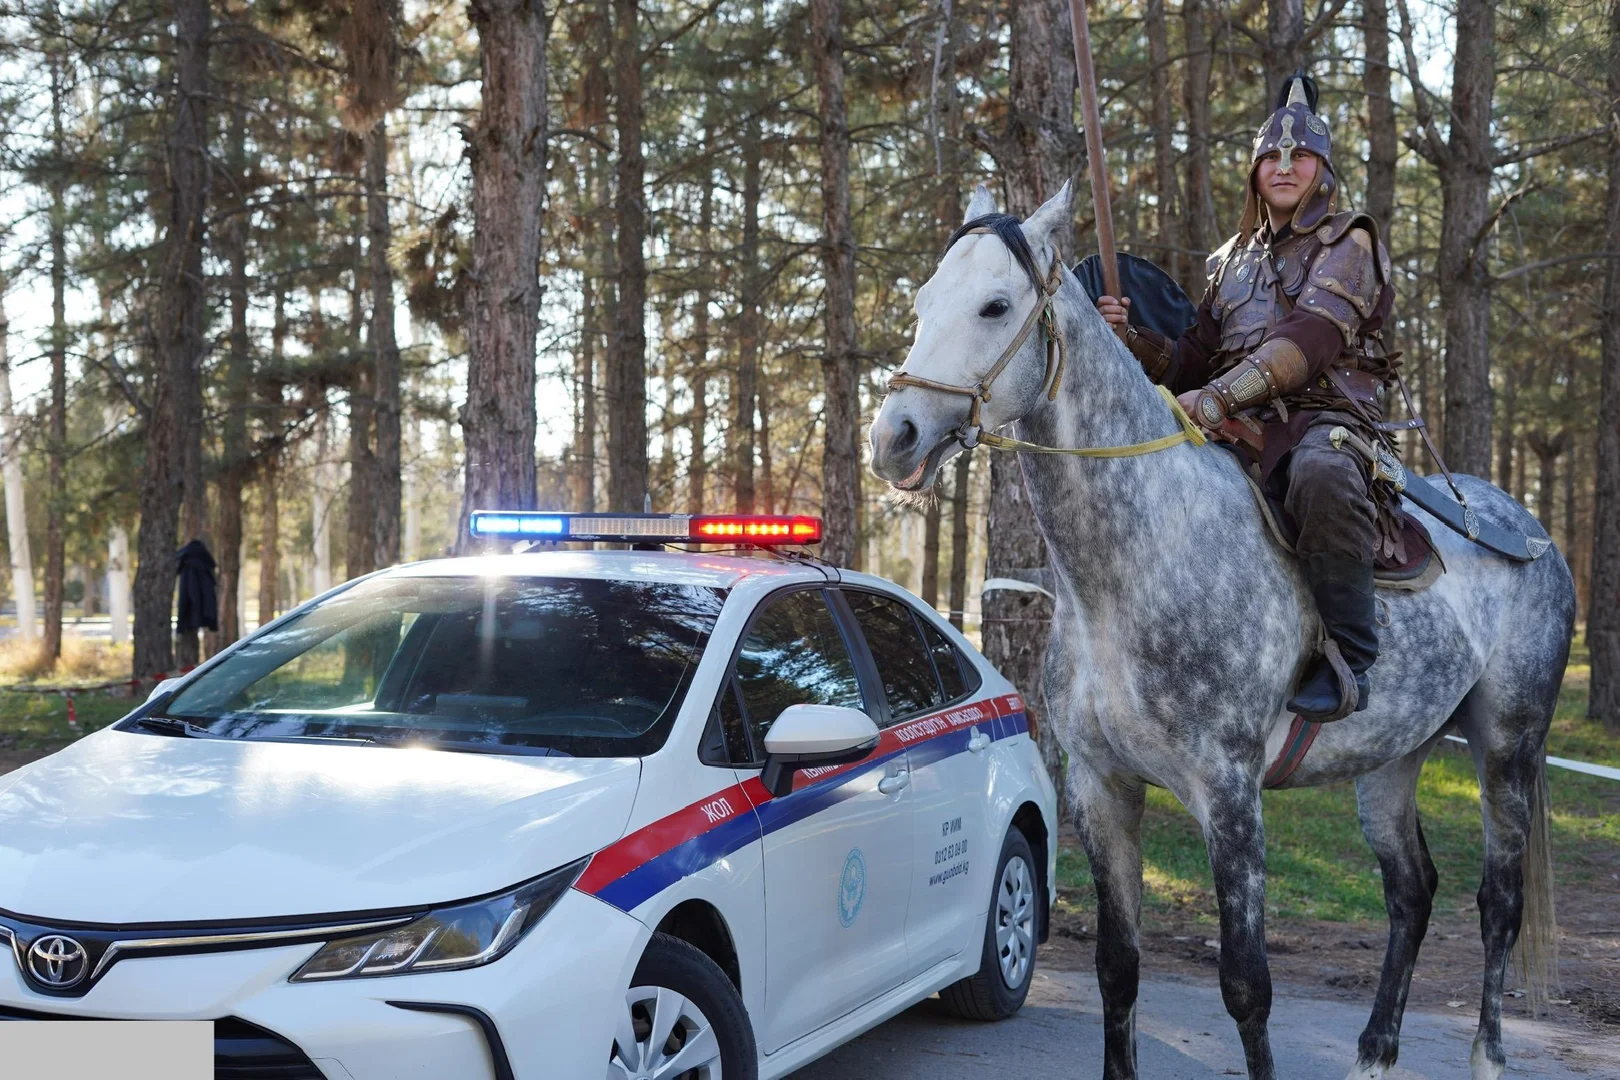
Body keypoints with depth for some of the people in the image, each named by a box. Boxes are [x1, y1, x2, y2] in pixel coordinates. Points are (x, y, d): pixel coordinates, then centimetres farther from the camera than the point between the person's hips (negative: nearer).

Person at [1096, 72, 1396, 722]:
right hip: (1237, 432, 7)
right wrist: (1136, 341, -1)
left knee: (1320, 475, -41)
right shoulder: (1232, 260, 25)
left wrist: (1219, 395, -26)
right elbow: (1193, 361, 21)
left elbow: (1310, 335, -13)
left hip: (1323, 418, -7)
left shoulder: (1348, 242, 5)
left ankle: (1346, 660, -30)